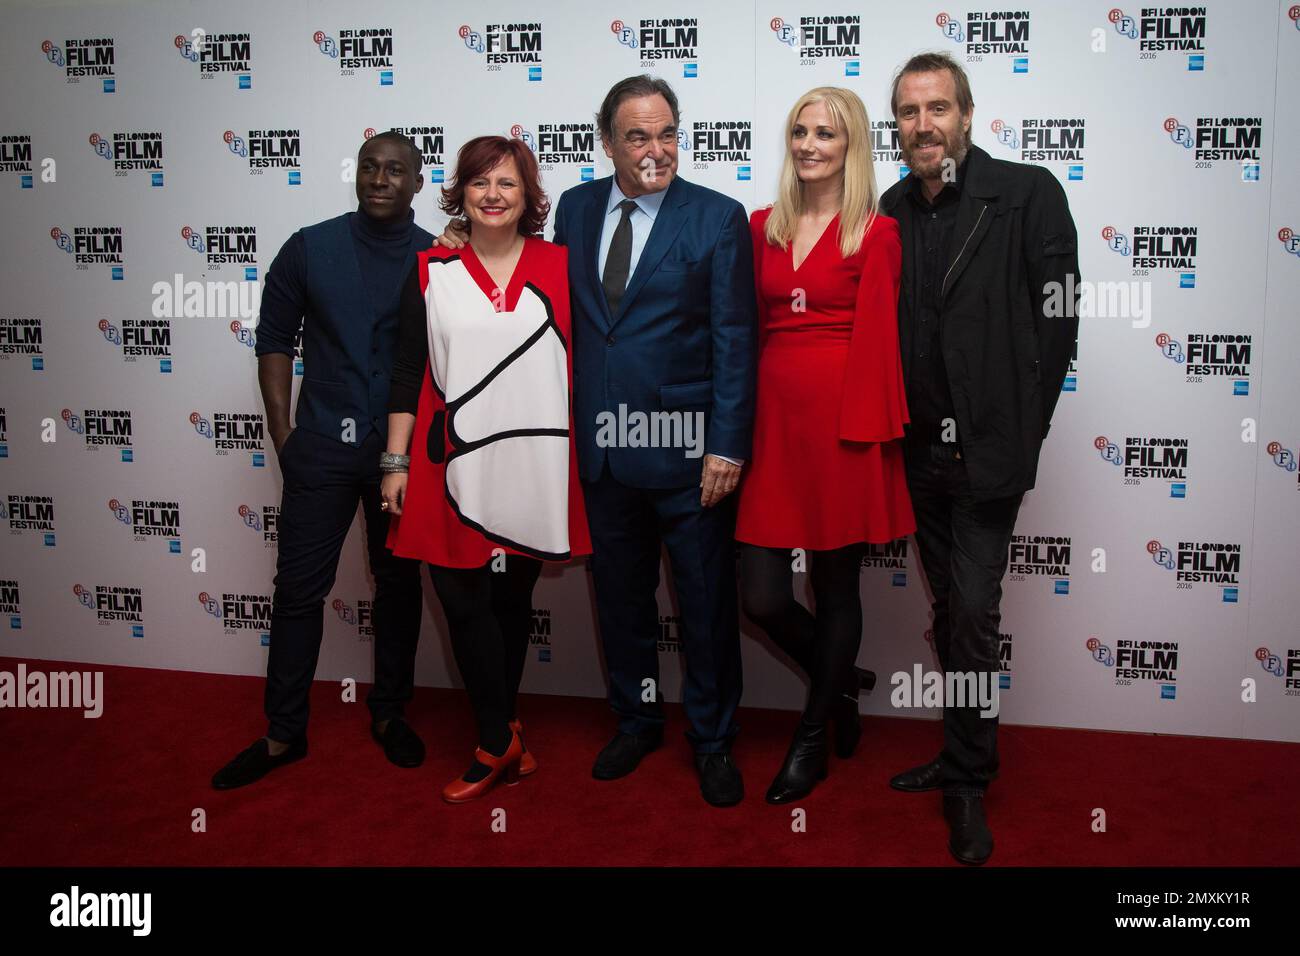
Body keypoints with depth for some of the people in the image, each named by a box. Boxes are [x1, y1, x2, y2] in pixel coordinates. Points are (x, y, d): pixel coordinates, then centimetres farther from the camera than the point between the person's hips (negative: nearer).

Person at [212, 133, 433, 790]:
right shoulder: (309, 249, 3)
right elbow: (275, 340, 6)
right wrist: (282, 433, 0)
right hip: (322, 446, 1)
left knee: (399, 583, 11)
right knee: (299, 586, 4)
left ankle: (389, 713, 28)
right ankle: (284, 733, 16)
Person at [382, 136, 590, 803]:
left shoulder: (559, 268, 5)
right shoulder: (431, 273, 5)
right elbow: (408, 373, 5)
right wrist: (397, 463, 1)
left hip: (534, 468, 0)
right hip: (455, 468, 0)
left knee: (513, 600, 11)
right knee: (466, 602, 0)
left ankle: (495, 740, 27)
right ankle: (502, 740, 15)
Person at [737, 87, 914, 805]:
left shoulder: (876, 233, 0)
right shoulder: (763, 227, 12)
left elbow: (877, 339, -3)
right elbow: (746, 329, 12)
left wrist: (866, 433, -9)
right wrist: (739, 426, 6)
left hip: (840, 421, -4)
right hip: (773, 415, 4)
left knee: (836, 586, 9)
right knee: (762, 599, 1)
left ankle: (814, 736, 29)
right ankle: (841, 685, 32)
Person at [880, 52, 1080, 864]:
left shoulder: (1028, 194, -6)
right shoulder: (892, 210, 7)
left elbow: (1058, 319, -8)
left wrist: (1020, 436, -10)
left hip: (986, 449, -5)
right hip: (919, 449, 5)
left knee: (974, 615, -3)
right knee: (951, 610, 15)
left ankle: (969, 784, 12)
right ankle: (964, 753, 29)